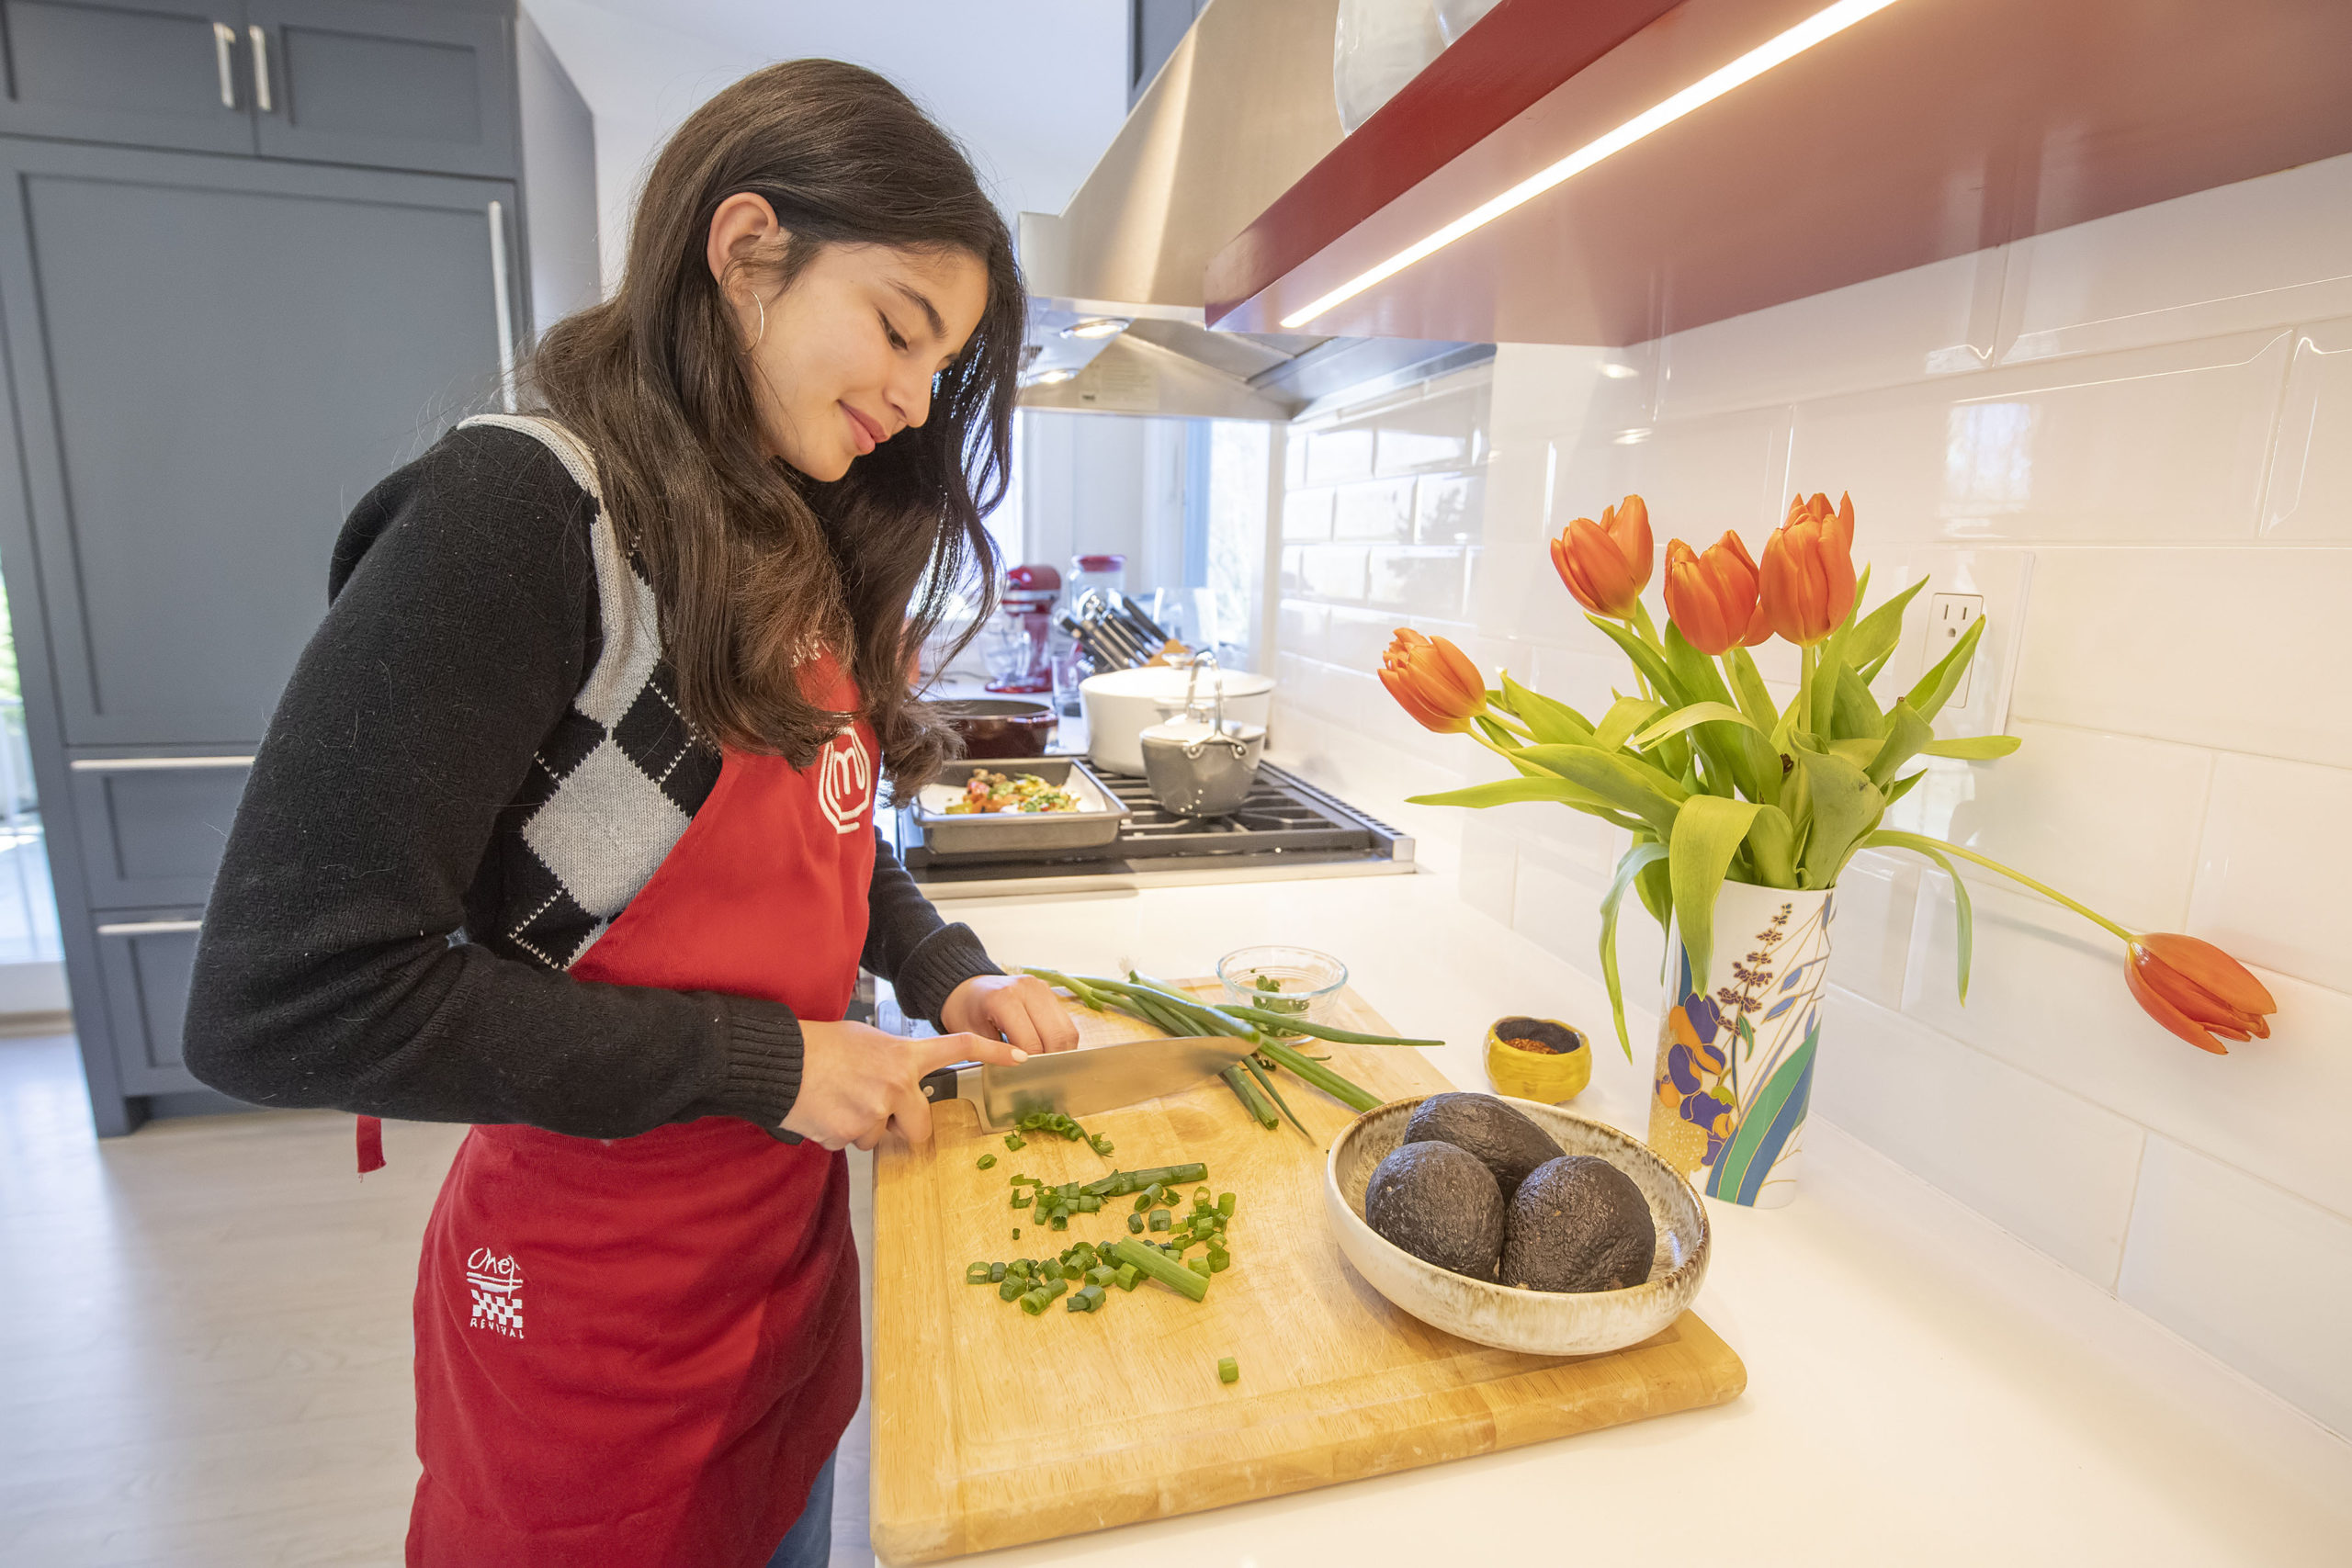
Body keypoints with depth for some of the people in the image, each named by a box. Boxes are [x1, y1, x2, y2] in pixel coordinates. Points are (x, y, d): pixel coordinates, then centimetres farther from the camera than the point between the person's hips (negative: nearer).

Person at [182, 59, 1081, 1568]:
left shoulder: (802, 550, 4)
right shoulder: (518, 510, -21)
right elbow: (279, 1003, -24)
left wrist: (947, 971, -4)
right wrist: (760, 1062, -21)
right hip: (603, 1303, -7)